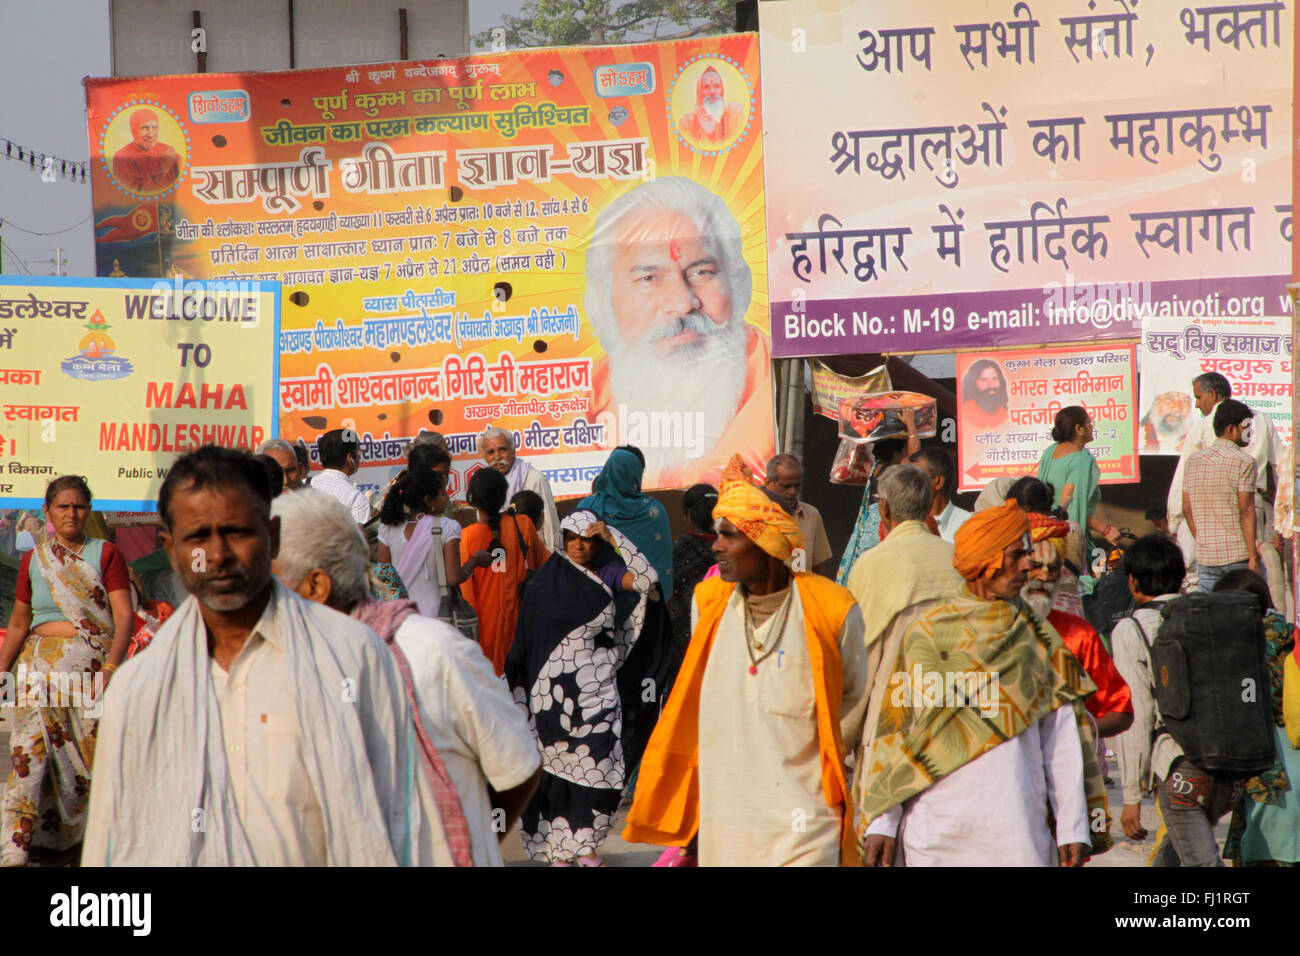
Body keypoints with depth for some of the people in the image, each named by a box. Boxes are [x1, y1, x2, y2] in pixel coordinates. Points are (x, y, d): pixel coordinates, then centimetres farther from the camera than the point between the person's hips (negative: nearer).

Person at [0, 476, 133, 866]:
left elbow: (124, 616, -3)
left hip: (94, 665, -2)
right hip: (42, 666, 2)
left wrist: (111, 666, -17)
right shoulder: (33, 560, 14)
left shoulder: (106, 554, 5)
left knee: (94, 755, -4)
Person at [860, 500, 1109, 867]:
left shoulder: (1038, 640, 10)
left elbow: (1063, 740, 8)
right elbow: (893, 732, 4)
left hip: (1018, 829, 1)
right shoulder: (928, 634, 5)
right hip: (937, 829, -1)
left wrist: (1073, 827, 1)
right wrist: (882, 824, -1)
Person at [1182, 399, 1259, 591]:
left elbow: (1187, 509, 12)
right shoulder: (1243, 462, -8)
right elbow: (1246, 511, -14)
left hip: (1204, 556, 6)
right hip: (1239, 555, -6)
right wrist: (1253, 557, -13)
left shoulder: (1194, 460, 10)